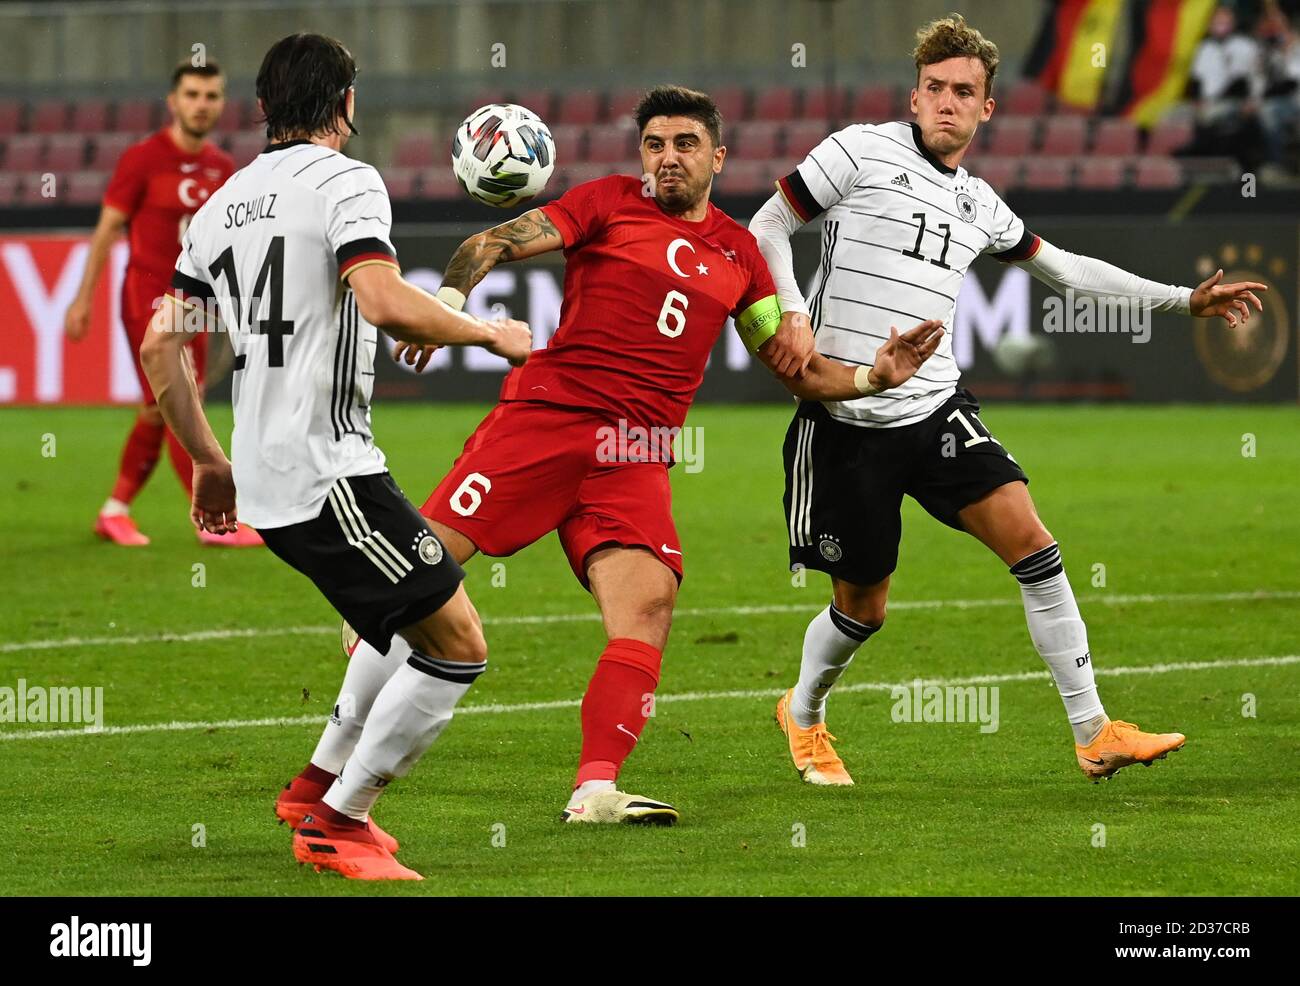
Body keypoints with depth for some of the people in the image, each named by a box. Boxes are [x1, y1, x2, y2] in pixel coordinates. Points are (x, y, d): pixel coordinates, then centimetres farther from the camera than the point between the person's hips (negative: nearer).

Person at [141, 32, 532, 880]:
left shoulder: (222, 204, 16)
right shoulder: (347, 182, -8)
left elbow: (161, 345, 17)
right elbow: (384, 303, -25)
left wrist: (210, 461, 26)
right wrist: (489, 333, -10)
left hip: (262, 482, 9)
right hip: (329, 472, -9)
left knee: (419, 613, 23)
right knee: (460, 646, -4)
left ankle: (326, 787, 22)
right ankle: (335, 822, -3)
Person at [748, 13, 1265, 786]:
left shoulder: (978, 203, 14)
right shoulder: (863, 150, -2)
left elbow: (1063, 267, 27)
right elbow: (767, 227, 1)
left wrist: (1185, 300, 28)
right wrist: (792, 314, -16)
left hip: (936, 410, 4)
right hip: (845, 420, -4)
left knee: (1028, 538, -14)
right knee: (863, 606, 3)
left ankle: (1095, 735, -11)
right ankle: (803, 714, 35)